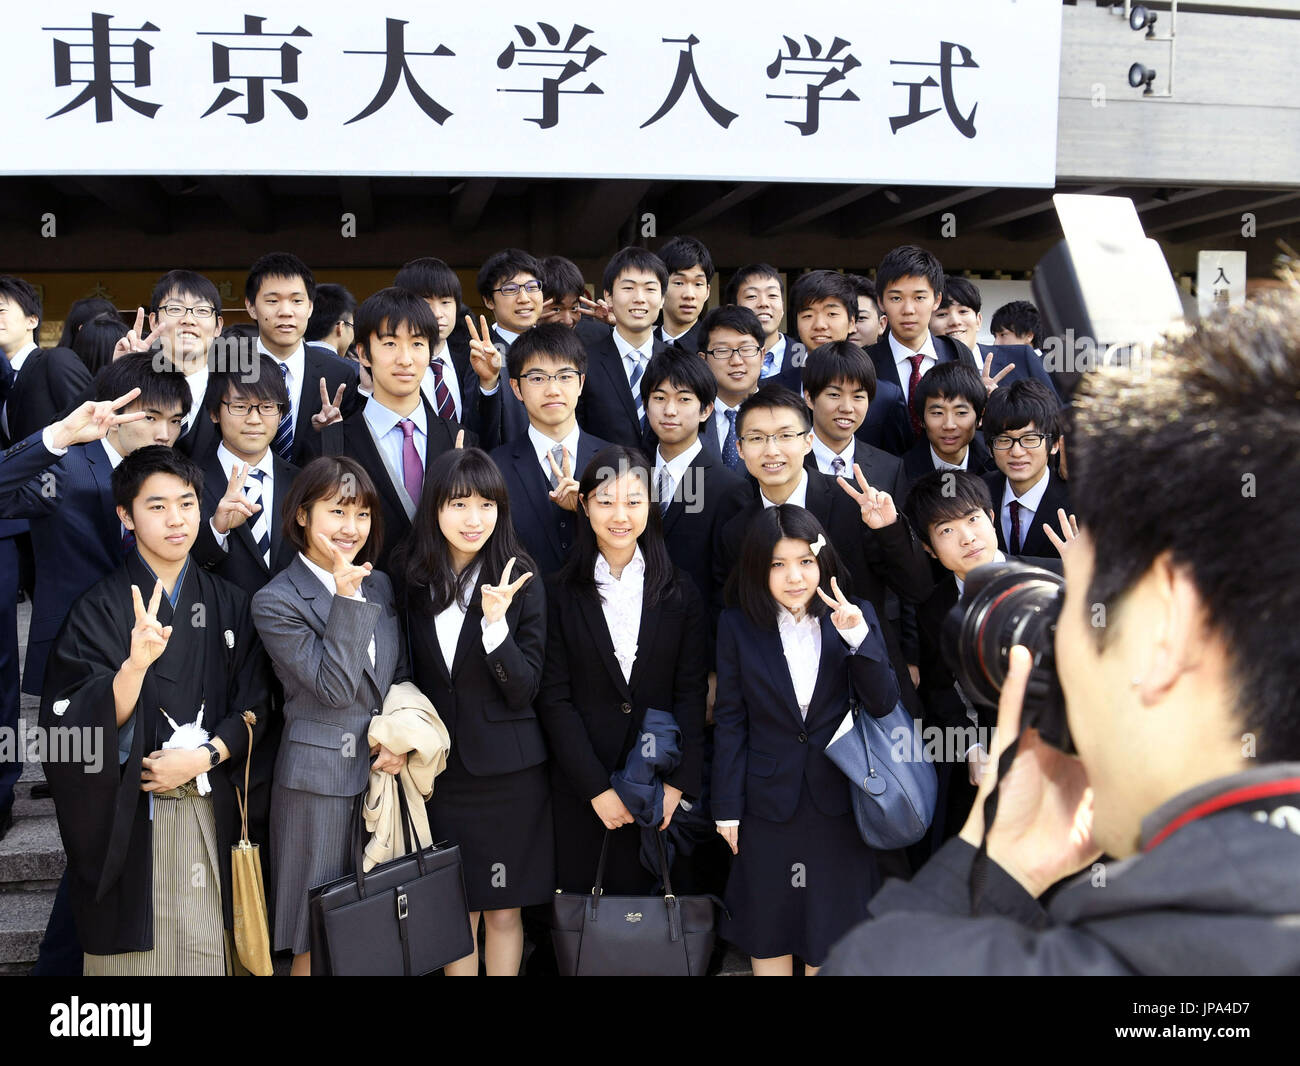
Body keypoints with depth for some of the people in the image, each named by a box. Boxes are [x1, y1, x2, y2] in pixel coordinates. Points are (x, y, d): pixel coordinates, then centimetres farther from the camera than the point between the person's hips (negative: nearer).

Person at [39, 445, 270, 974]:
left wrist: (203, 757, -11)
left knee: (206, 950, 6)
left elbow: (252, 709, 6)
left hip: (211, 815, 3)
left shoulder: (228, 604, 7)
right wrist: (137, 662, -30)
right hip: (127, 819, -3)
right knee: (135, 951, 2)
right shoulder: (100, 609, -4)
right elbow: (95, 723, -13)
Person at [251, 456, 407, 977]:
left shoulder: (379, 585, 10)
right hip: (320, 783, -5)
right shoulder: (276, 601, -8)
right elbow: (334, 687, -16)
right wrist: (345, 597, -18)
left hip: (381, 773, 5)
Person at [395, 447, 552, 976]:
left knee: (503, 911, 8)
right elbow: (406, 678, 11)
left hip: (507, 771, -2)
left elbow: (524, 691, -11)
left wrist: (496, 621, -25)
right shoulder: (411, 580, 0)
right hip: (439, 769, 2)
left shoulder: (521, 583, -7)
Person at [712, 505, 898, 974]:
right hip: (767, 802, 0)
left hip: (838, 801, 0)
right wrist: (727, 808, -3)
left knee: (828, 934, 13)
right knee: (768, 933, 14)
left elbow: (883, 705, -9)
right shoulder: (737, 625, -5)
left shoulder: (855, 616, -3)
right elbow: (729, 721, -3)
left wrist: (858, 636, -23)